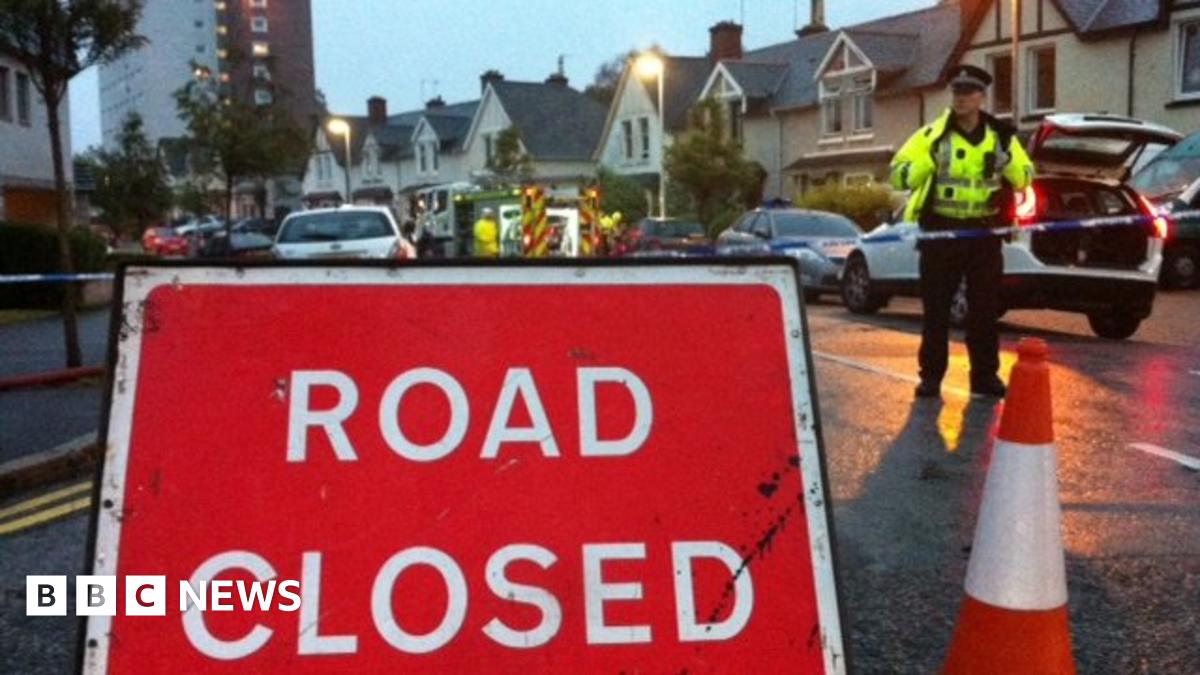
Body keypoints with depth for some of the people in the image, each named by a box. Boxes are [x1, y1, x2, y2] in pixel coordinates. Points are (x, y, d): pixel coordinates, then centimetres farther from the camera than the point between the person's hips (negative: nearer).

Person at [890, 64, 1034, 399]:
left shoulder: (1001, 136, 6)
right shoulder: (933, 134, -2)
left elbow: (1025, 179, 10)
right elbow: (898, 175, -7)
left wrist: (1007, 162, -11)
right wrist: (928, 161, -24)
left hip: (984, 232, 2)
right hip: (941, 230, -2)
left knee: (985, 308, 7)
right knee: (936, 308, 2)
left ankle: (985, 375, 16)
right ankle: (931, 375, 10)